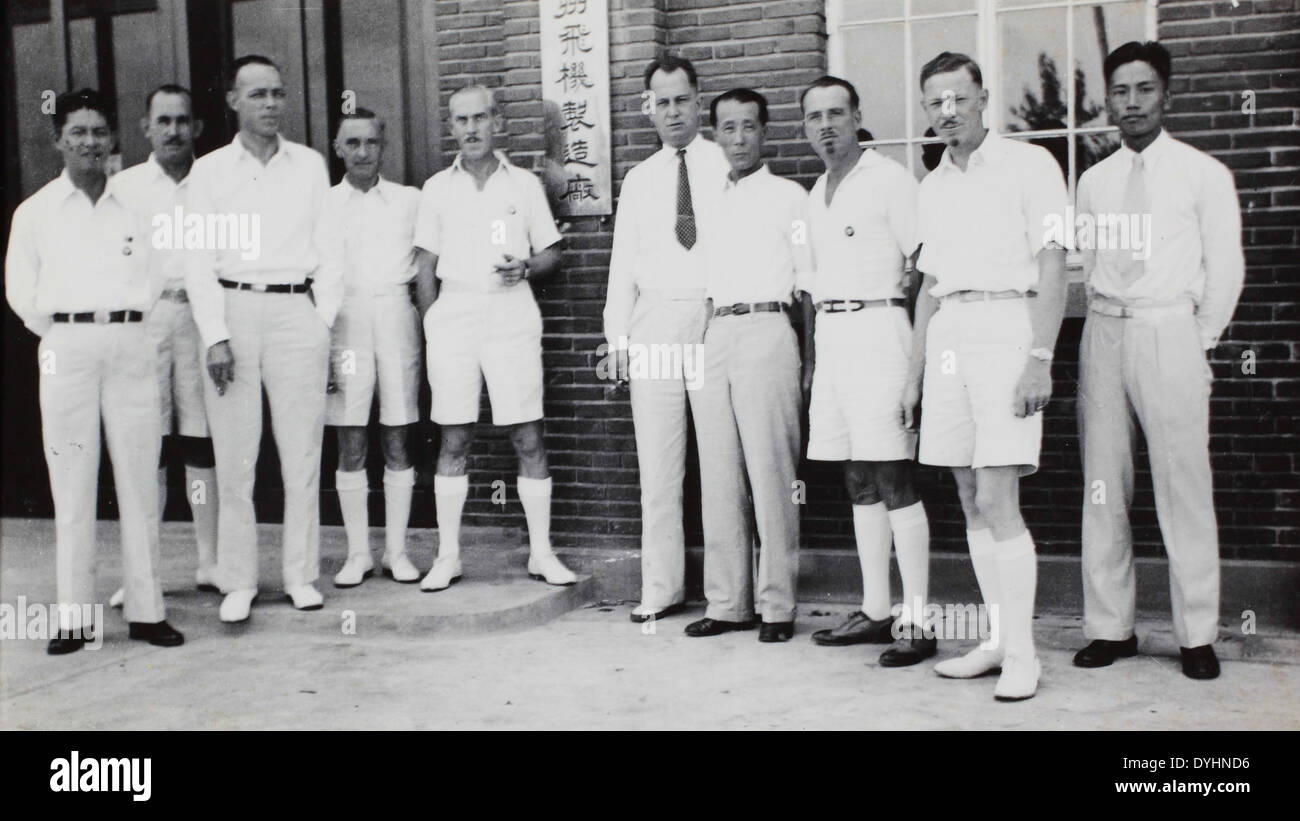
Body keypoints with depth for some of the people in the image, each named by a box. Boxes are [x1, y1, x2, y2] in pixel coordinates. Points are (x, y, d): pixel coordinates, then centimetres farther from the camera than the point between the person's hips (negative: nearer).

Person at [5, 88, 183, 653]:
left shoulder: (137, 205, 9)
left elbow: (161, 274, 15)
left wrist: (132, 326, 9)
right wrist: (61, 334, 9)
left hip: (131, 346, 1)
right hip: (67, 348, -1)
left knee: (140, 479, 1)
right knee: (71, 485, -1)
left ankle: (145, 610, 7)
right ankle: (74, 616, 4)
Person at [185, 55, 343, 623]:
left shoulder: (310, 165, 11)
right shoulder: (209, 171, 8)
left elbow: (329, 250, 10)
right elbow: (198, 260, 3)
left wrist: (324, 321, 1)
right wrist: (215, 336, -7)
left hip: (297, 309, 1)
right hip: (232, 309, 0)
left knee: (302, 452, 1)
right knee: (234, 456, 0)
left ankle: (301, 575, 10)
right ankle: (238, 581, 8)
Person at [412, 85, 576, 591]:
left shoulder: (524, 185, 10)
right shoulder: (437, 189, 11)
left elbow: (552, 254, 12)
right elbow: (426, 266, 12)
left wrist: (526, 269, -9)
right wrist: (431, 326, 4)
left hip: (512, 316, -1)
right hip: (454, 315, 1)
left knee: (528, 437, -1)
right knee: (453, 439, 3)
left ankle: (541, 552, 8)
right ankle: (448, 555, 11)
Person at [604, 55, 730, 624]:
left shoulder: (729, 168, 6)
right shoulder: (638, 180, 17)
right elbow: (623, 262, 15)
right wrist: (618, 335, 7)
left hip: (717, 316, -3)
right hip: (654, 321, 3)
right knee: (657, 465, 3)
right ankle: (661, 588, 10)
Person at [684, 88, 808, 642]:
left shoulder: (788, 196, 6)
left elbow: (808, 283, 2)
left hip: (766, 331, -5)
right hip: (713, 336, 5)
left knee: (770, 472, -6)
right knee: (717, 475, 4)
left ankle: (776, 604, 1)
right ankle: (726, 602, 11)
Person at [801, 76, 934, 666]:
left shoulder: (889, 179, -4)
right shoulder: (817, 193, 19)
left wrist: (920, 351, -15)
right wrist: (812, 350, 18)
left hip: (877, 326, -8)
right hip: (830, 333, 8)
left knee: (893, 478, -9)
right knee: (859, 482, 9)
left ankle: (915, 621, -5)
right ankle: (875, 611, 16)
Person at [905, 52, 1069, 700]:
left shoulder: (1028, 165, 0)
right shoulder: (932, 188, 18)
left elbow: (1052, 266, -7)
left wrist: (1040, 358, -16)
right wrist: (915, 374, 17)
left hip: (1008, 328, -6)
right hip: (948, 336, 6)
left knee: (997, 500, -12)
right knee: (971, 502, 6)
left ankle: (1022, 653, -4)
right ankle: (999, 640, 13)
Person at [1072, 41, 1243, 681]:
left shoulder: (1203, 173, 3)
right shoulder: (1093, 181, 13)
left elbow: (1225, 269, 3)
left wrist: (1198, 342, -1)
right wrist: (1107, 325, 5)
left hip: (1170, 331, -3)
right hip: (1103, 334, 4)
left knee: (1184, 486, -4)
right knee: (1102, 487, 4)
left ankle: (1196, 635, 3)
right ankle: (1109, 627, 11)